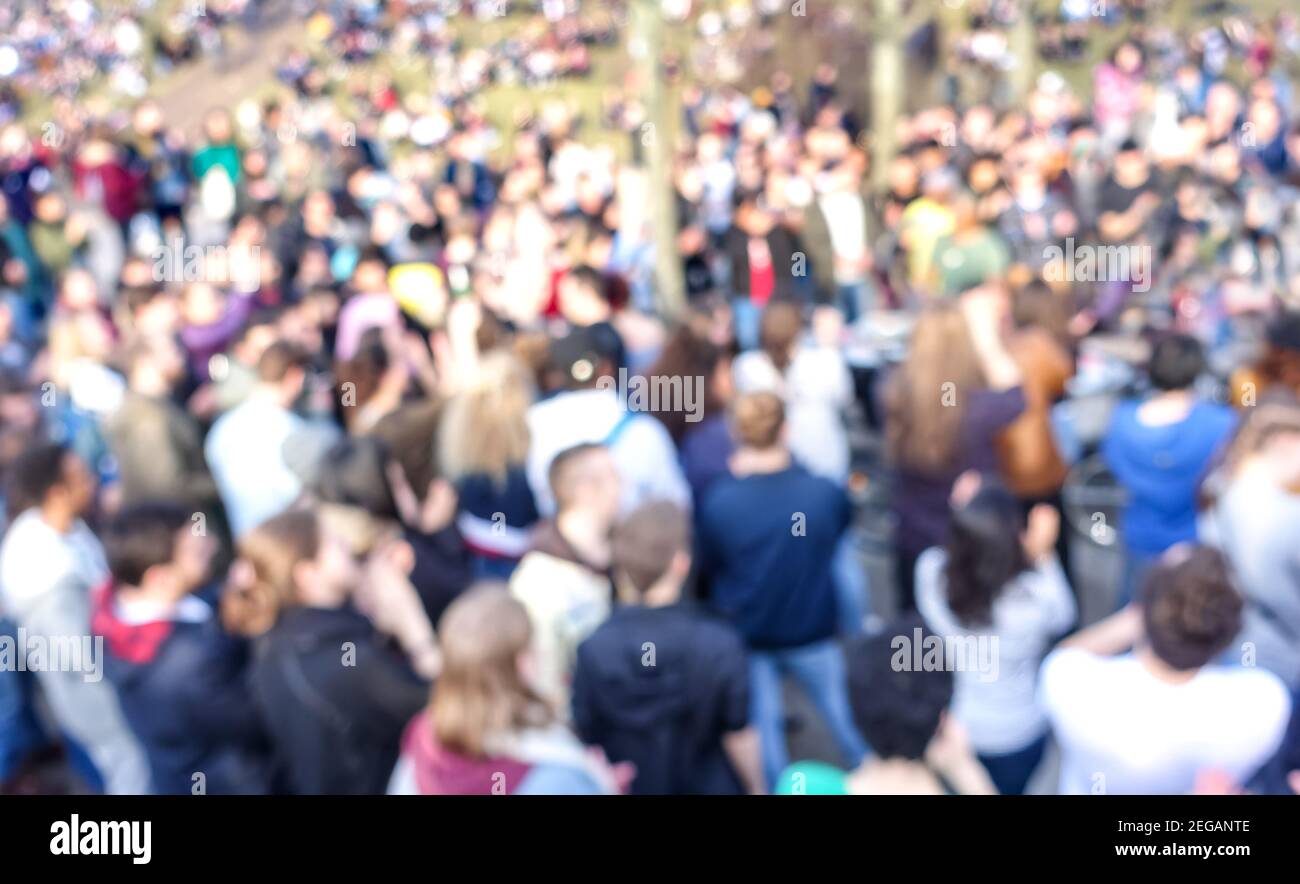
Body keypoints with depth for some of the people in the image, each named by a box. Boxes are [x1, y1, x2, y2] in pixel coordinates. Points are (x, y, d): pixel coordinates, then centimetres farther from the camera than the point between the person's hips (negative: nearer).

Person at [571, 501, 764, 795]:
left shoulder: (592, 650, -21)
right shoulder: (720, 645, -24)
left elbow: (588, 740, -11)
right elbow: (738, 736, -14)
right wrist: (756, 788, 5)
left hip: (627, 787, 1)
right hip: (708, 786, -1)